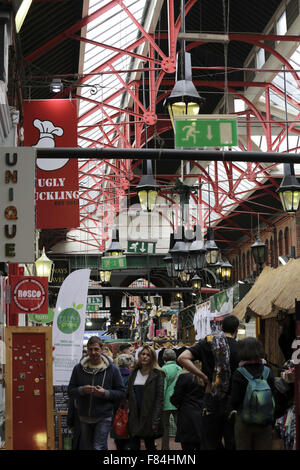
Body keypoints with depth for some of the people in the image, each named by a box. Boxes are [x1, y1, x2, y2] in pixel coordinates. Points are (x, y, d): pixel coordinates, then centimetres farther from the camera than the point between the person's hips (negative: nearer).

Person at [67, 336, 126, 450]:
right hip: (84, 418, 4)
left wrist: (105, 393, -18)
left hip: (103, 417, -3)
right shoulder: (79, 368, 3)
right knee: (85, 447, 14)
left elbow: (122, 393, -1)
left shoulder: (112, 369, -3)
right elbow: (70, 391, 5)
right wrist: (82, 390, -16)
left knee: (99, 447, -12)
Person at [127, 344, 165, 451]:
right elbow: (129, 395, 14)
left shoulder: (157, 374, -3)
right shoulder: (134, 373, 12)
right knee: (134, 446, 3)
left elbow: (160, 398, -8)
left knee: (150, 446, 3)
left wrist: (156, 420, -15)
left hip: (148, 417, -4)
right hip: (134, 417, 4)